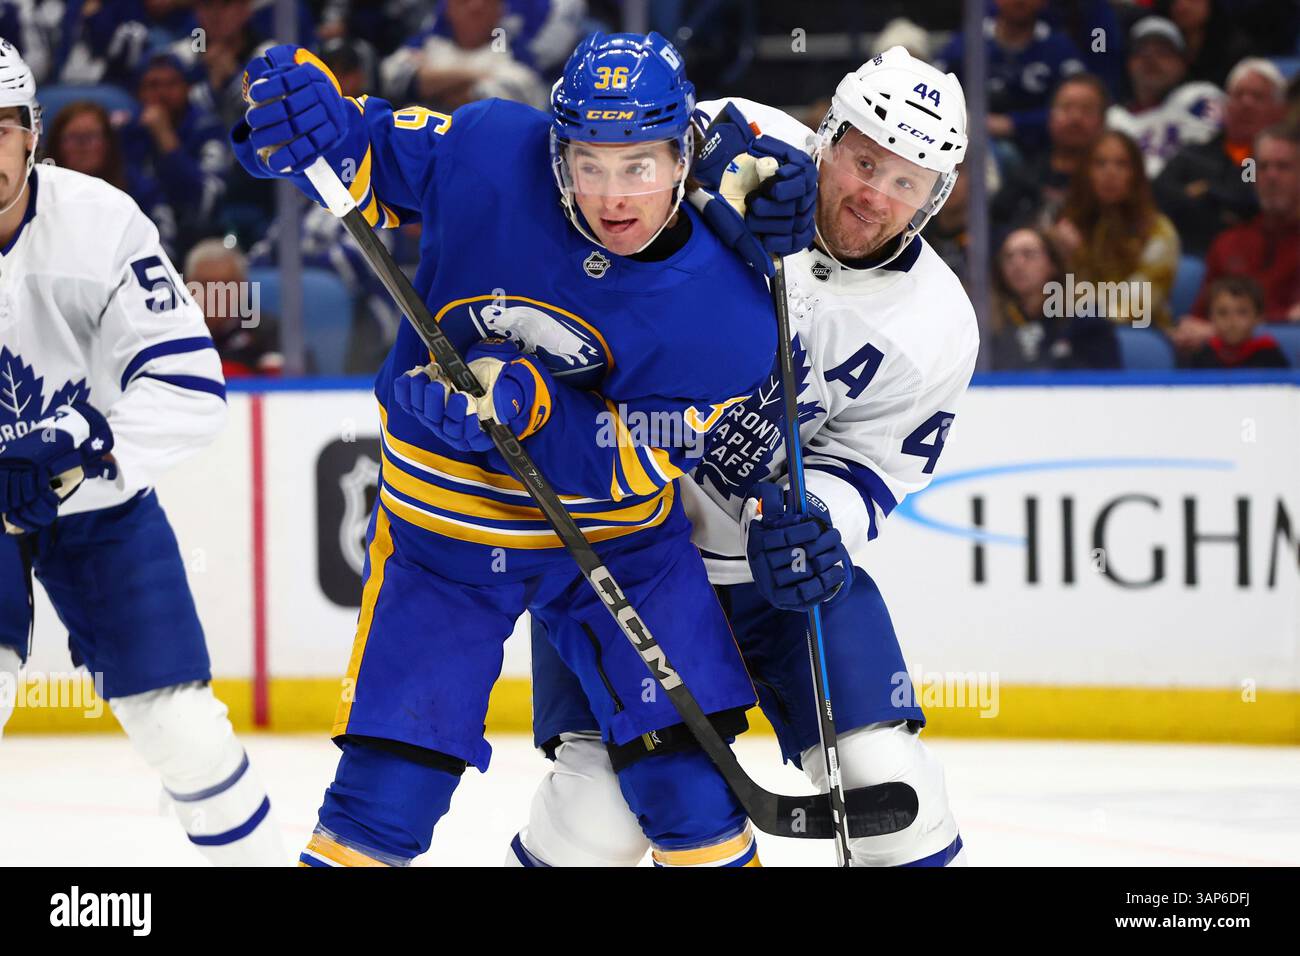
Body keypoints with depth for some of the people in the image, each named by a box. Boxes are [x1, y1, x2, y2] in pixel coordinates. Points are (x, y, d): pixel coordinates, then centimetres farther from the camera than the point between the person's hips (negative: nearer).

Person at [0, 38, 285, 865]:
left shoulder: (100, 223, -22)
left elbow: (189, 388, -23)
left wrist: (81, 456, -37)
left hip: (102, 504, 0)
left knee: (181, 727, -2)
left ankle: (257, 853, 18)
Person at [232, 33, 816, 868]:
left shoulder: (727, 308, -21)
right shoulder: (488, 153, -21)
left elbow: (642, 461, -22)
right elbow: (368, 150, -5)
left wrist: (527, 408, -37)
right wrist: (308, 119, -27)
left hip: (615, 534, 0)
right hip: (441, 521, 0)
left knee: (686, 775, -4)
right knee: (390, 783, -3)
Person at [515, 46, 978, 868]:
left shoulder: (935, 330, -8)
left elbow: (867, 466, -3)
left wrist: (808, 525, -23)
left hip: (774, 552, 3)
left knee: (886, 785, -5)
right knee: (608, 799, -13)